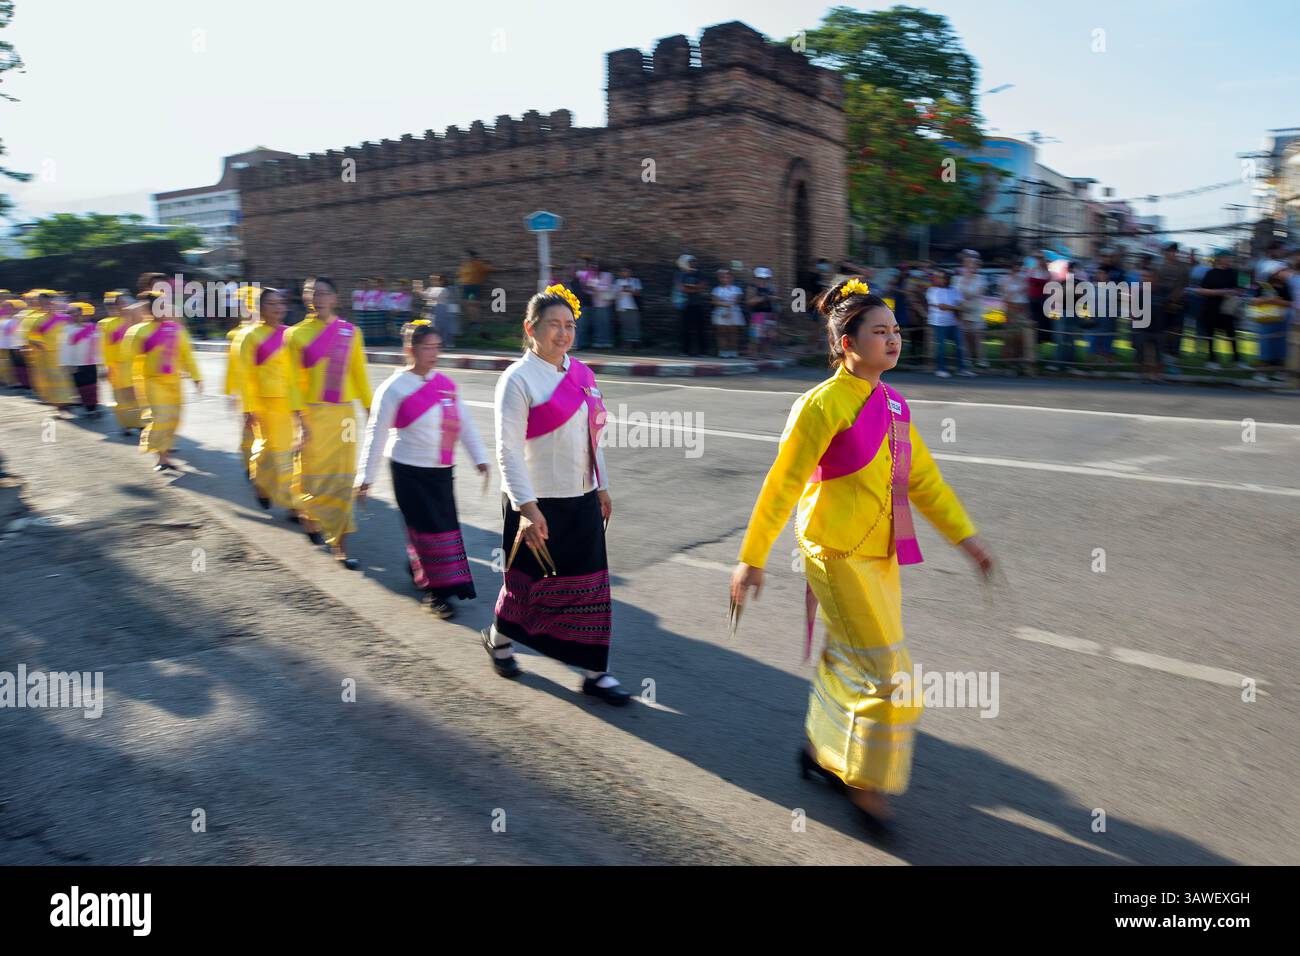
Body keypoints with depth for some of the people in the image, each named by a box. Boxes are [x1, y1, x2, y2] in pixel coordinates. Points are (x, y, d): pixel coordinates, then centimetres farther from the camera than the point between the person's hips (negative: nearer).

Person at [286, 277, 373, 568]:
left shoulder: (350, 332, 5)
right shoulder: (297, 334, -1)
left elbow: (359, 374, 10)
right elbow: (292, 380, -4)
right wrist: (300, 418, -13)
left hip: (344, 414, 2)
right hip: (313, 413, -1)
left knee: (342, 480, 0)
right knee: (313, 475, 6)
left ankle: (340, 546, 5)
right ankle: (310, 519, 37)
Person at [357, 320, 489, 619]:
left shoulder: (445, 384, 5)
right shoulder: (394, 388, -10)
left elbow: (464, 423, 11)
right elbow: (376, 434, -7)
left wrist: (479, 457, 8)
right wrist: (366, 477, -5)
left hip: (441, 471, 6)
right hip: (410, 471, -6)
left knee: (445, 525, 11)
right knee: (427, 529, -4)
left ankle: (419, 571, 33)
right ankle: (436, 591, 8)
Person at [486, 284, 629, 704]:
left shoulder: (581, 373, 7)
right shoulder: (518, 379, -13)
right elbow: (509, 451, -18)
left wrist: (602, 487, 17)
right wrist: (527, 508, -23)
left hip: (582, 500, 6)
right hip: (539, 503, -6)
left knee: (590, 586, 7)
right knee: (530, 581, 11)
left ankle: (595, 672, 17)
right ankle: (498, 638, 40)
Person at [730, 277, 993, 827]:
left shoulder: (892, 405, 8)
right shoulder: (824, 404, -16)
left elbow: (923, 479, 14)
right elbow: (782, 485, -15)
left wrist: (965, 537, 10)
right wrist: (751, 559, -13)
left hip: (880, 556, 8)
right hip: (838, 555, -7)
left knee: (853, 666, 18)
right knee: (891, 675, -3)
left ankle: (822, 750, 41)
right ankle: (865, 781, 18)